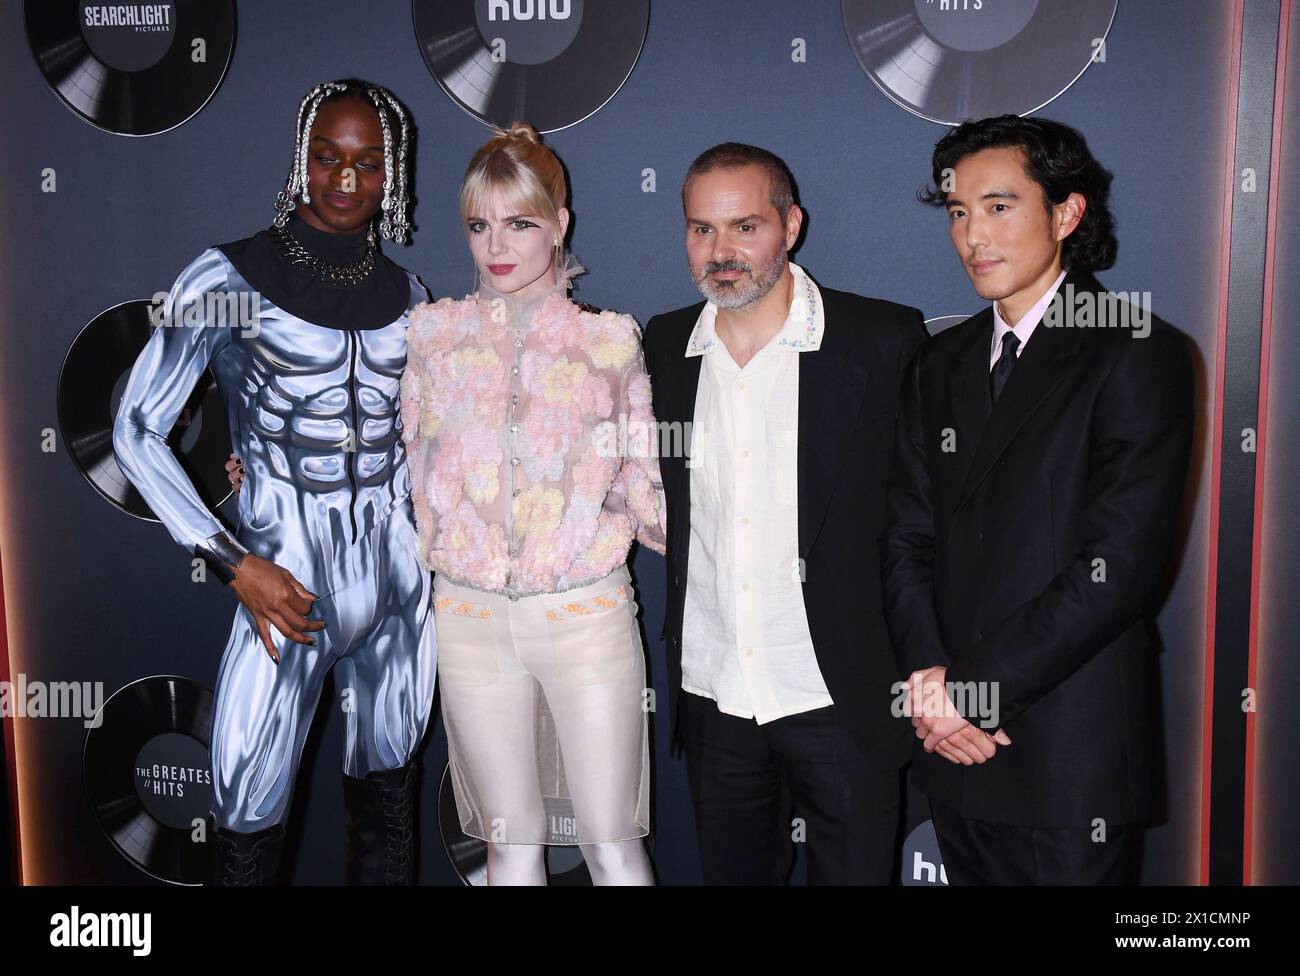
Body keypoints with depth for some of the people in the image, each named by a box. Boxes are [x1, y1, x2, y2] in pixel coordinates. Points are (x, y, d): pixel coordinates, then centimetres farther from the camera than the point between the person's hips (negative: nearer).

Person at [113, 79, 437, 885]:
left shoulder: (406, 296, 7)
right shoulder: (228, 279, -6)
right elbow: (138, 430, -6)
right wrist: (233, 562, -12)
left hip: (399, 581, 4)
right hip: (287, 587, -4)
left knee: (387, 805, 15)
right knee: (251, 825, 0)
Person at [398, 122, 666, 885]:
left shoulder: (608, 339, 2)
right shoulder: (437, 333, 7)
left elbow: (644, 491, 3)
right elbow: (411, 473, 13)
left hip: (588, 614, -1)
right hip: (472, 617, 2)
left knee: (614, 847, 3)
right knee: (513, 844, 12)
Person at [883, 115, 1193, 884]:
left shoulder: (1140, 354, -8)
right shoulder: (942, 365, 11)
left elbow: (1120, 564, -16)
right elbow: (909, 537, 7)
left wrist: (968, 685, -14)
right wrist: (928, 676, -9)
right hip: (956, 740, 5)